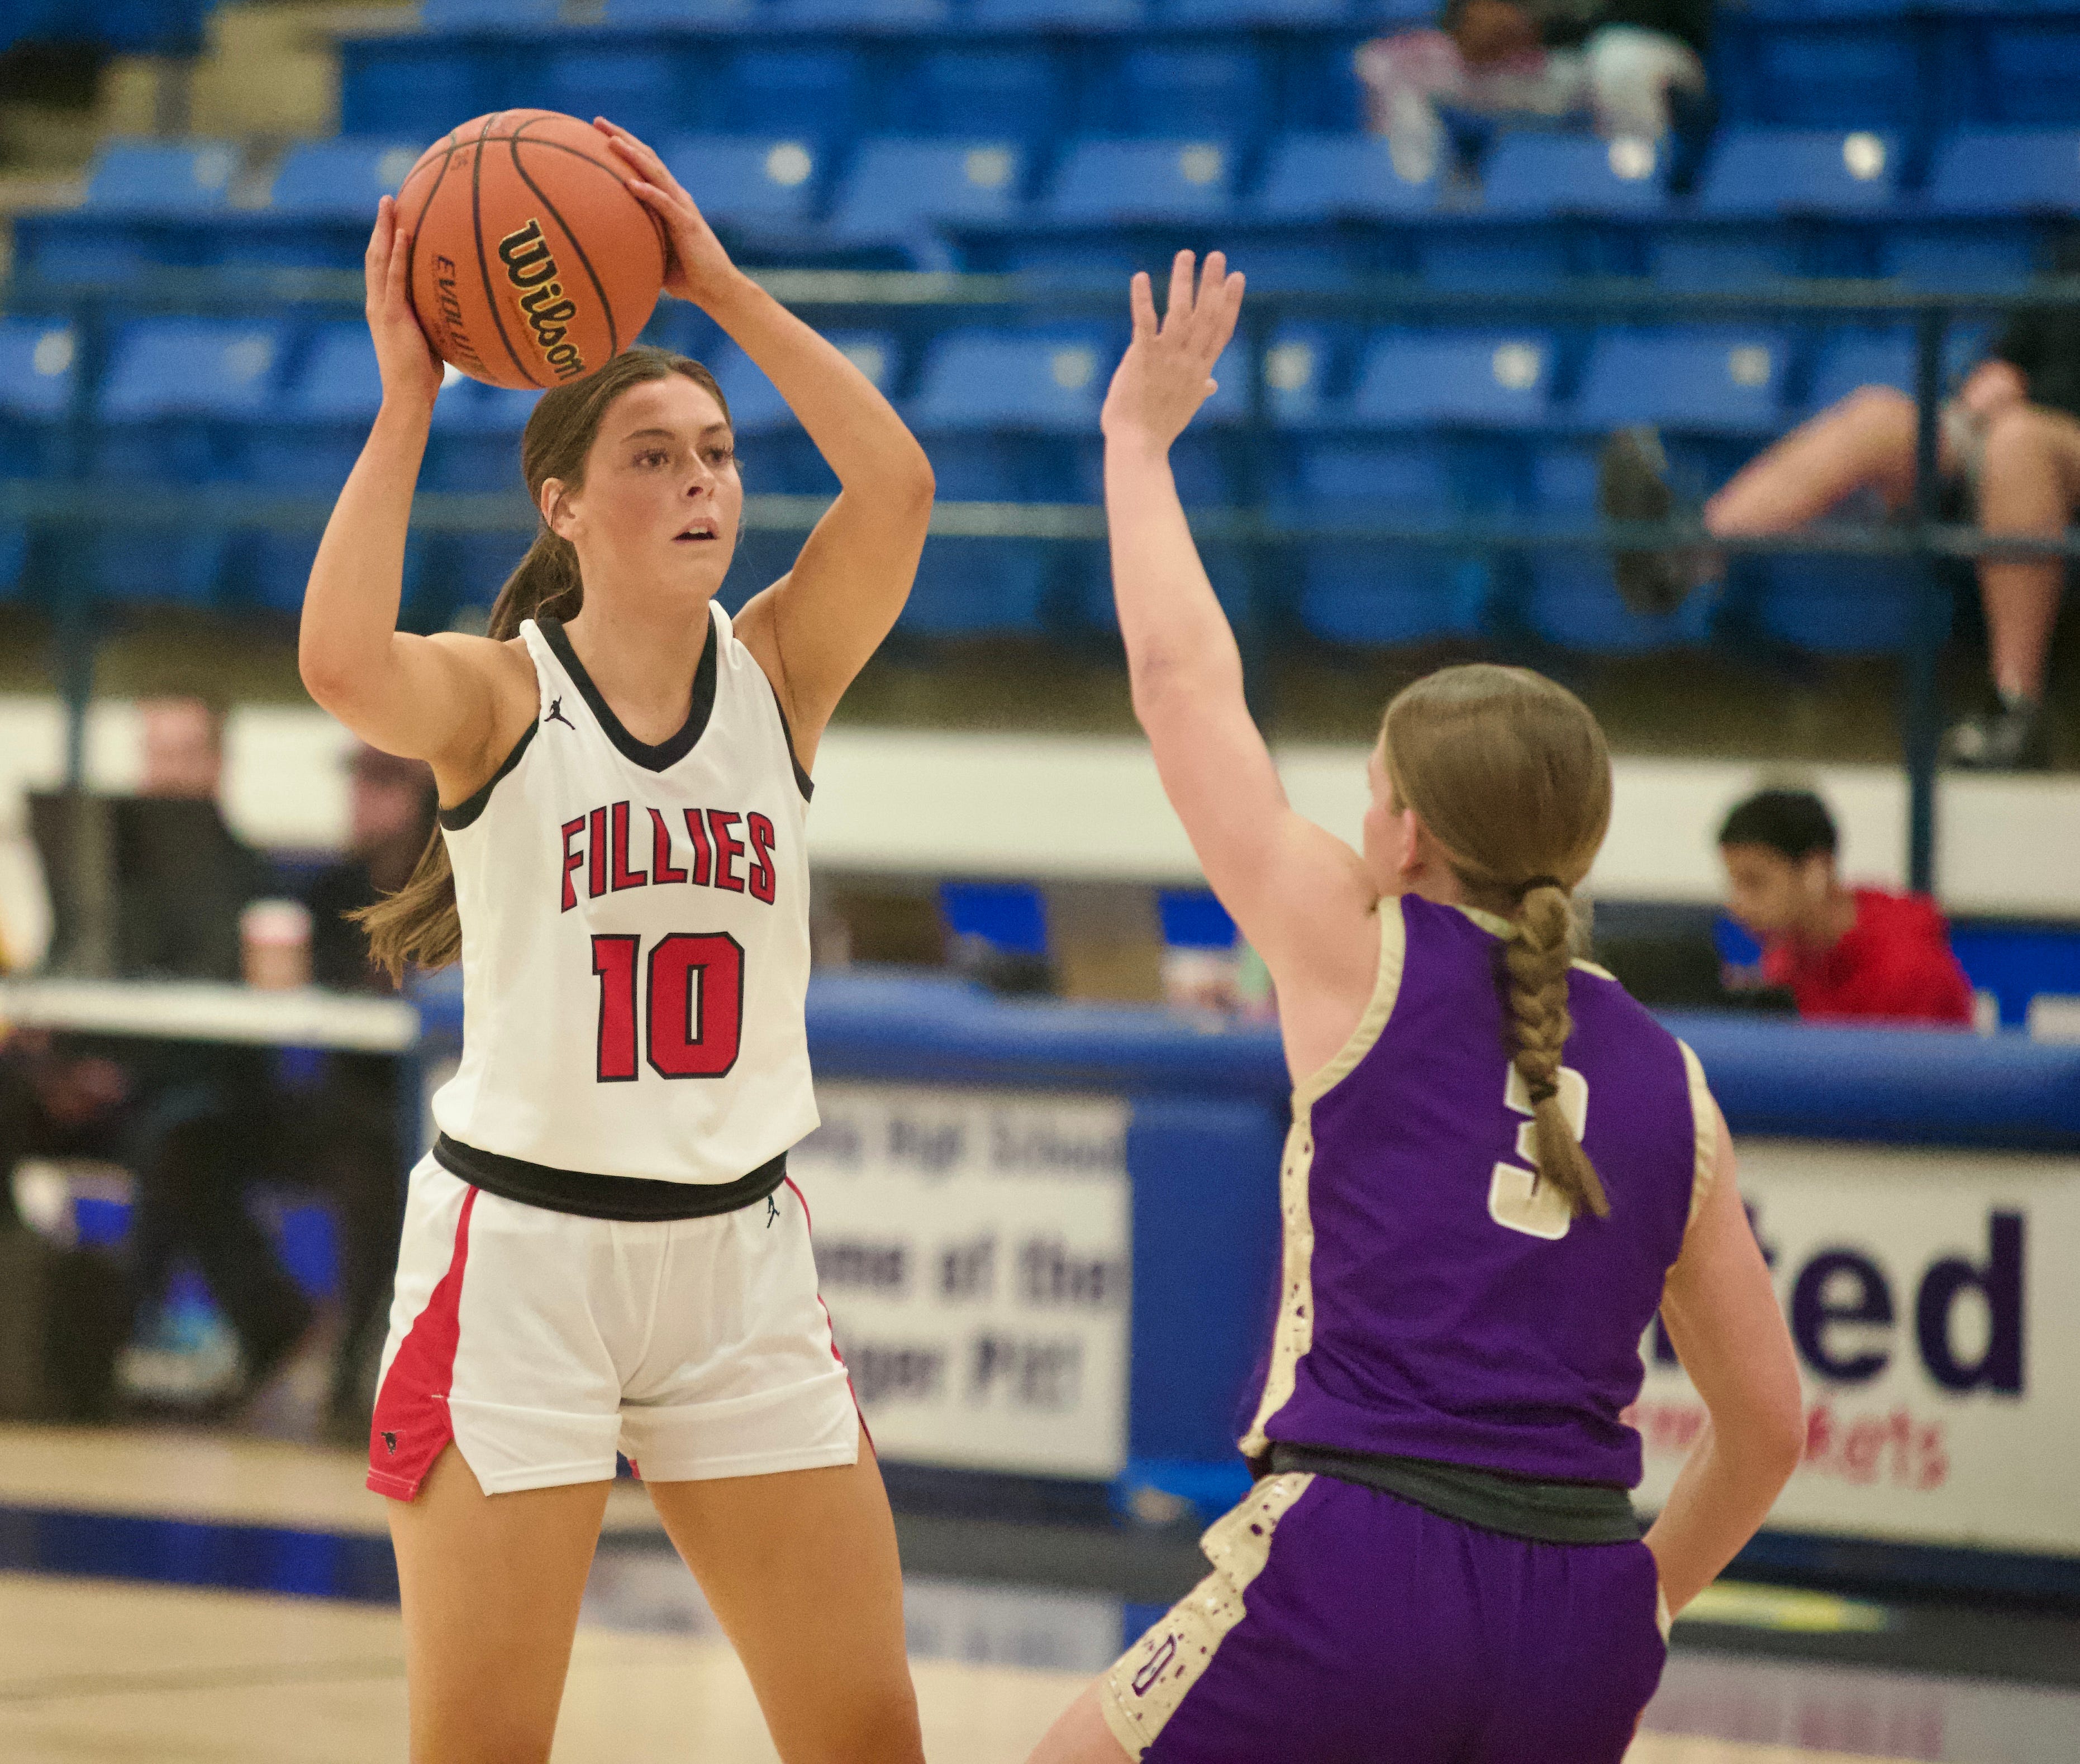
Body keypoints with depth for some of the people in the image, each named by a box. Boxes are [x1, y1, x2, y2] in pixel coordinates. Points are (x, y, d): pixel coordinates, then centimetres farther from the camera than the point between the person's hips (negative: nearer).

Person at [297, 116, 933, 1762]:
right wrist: (408, 397, -21)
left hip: (738, 1252, 4)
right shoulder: (499, 691, -7)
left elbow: (896, 486, -15)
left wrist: (723, 285, -14)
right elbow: (343, 662, -31)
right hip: (518, 1251, -4)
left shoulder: (777, 672, 3)